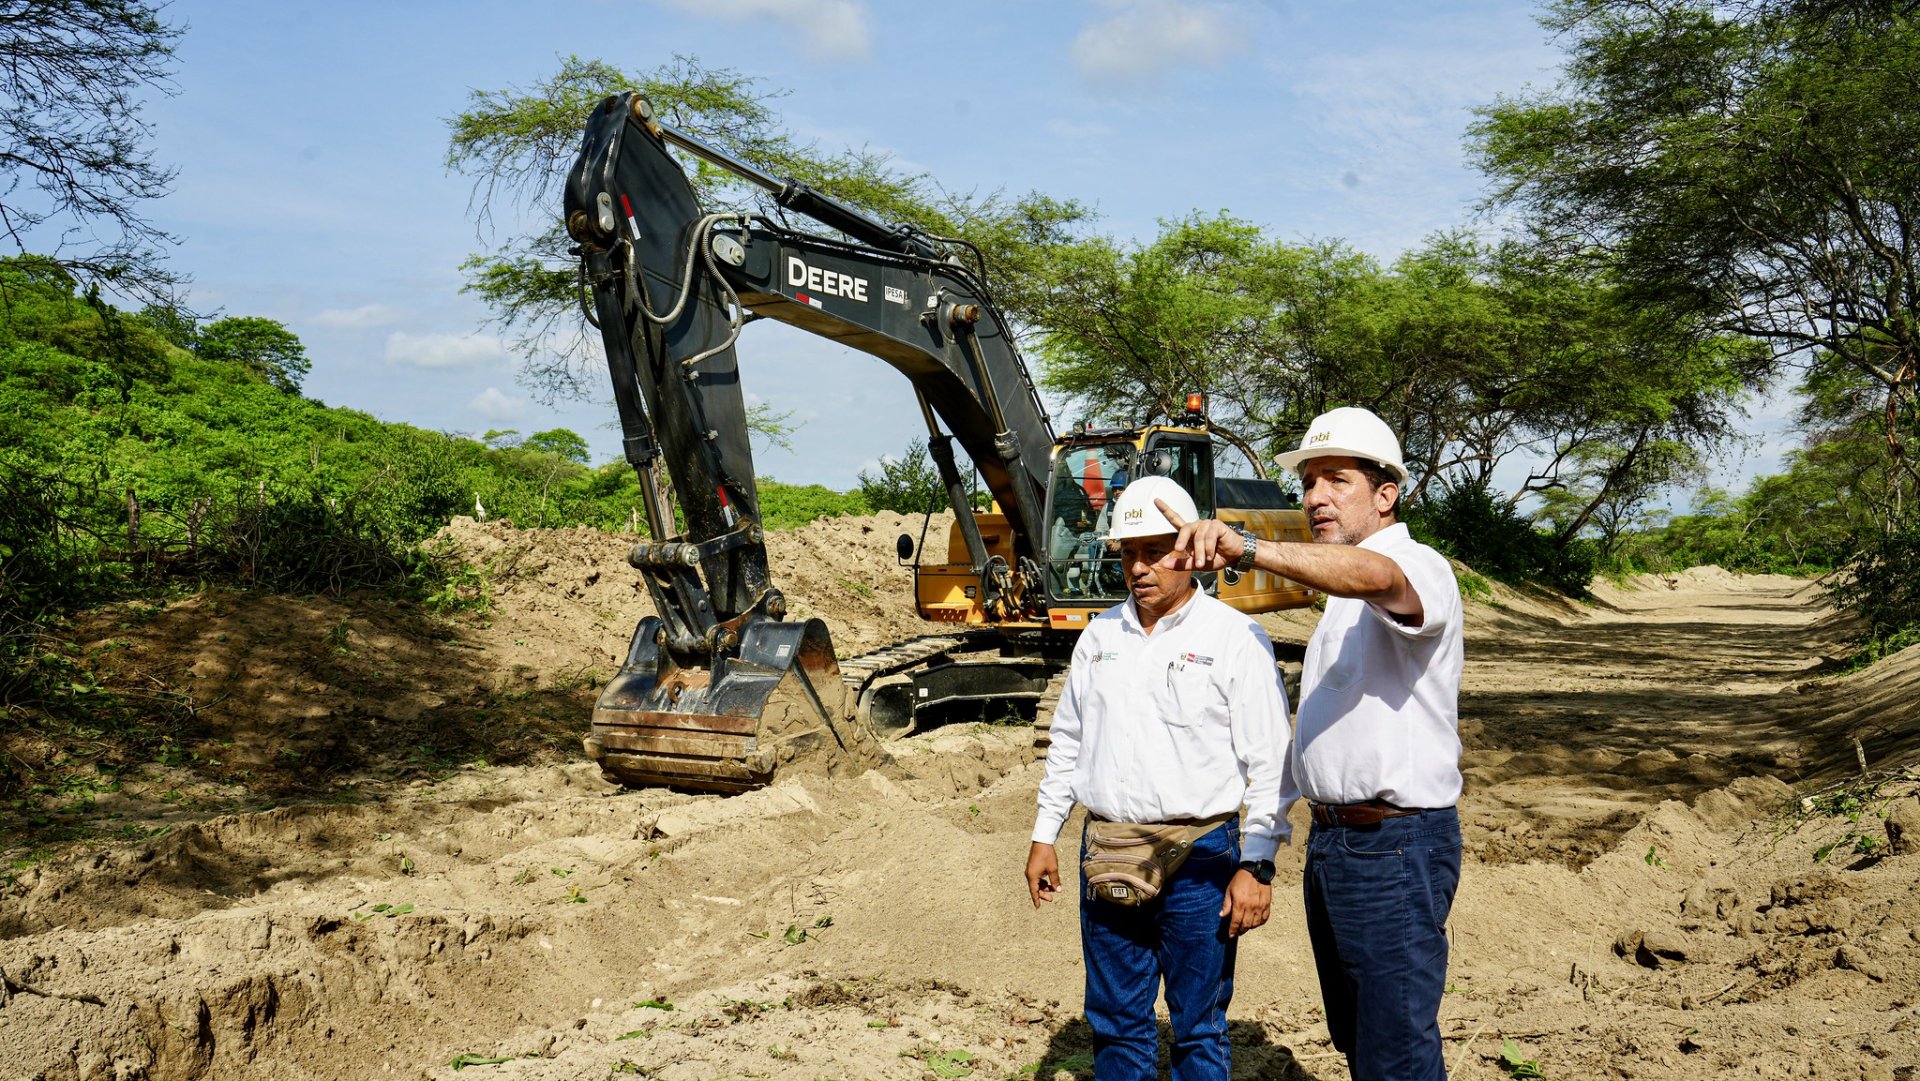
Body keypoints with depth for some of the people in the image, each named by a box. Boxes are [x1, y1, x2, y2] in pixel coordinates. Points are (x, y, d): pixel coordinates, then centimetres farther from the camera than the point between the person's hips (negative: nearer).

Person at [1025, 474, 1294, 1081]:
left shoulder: (1236, 639, -6)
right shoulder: (1100, 636, 10)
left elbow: (1269, 764, -8)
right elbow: (1068, 741, 17)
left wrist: (1257, 867, -12)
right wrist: (1044, 835, 14)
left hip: (1198, 859, -4)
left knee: (1198, 1029, 7)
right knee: (1115, 1023, 13)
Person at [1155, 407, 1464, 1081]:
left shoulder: (1419, 568, -15)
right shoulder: (1343, 594, 18)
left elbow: (1374, 575, -39)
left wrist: (1245, 549, -55)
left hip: (1394, 847, -10)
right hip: (1332, 839, 10)